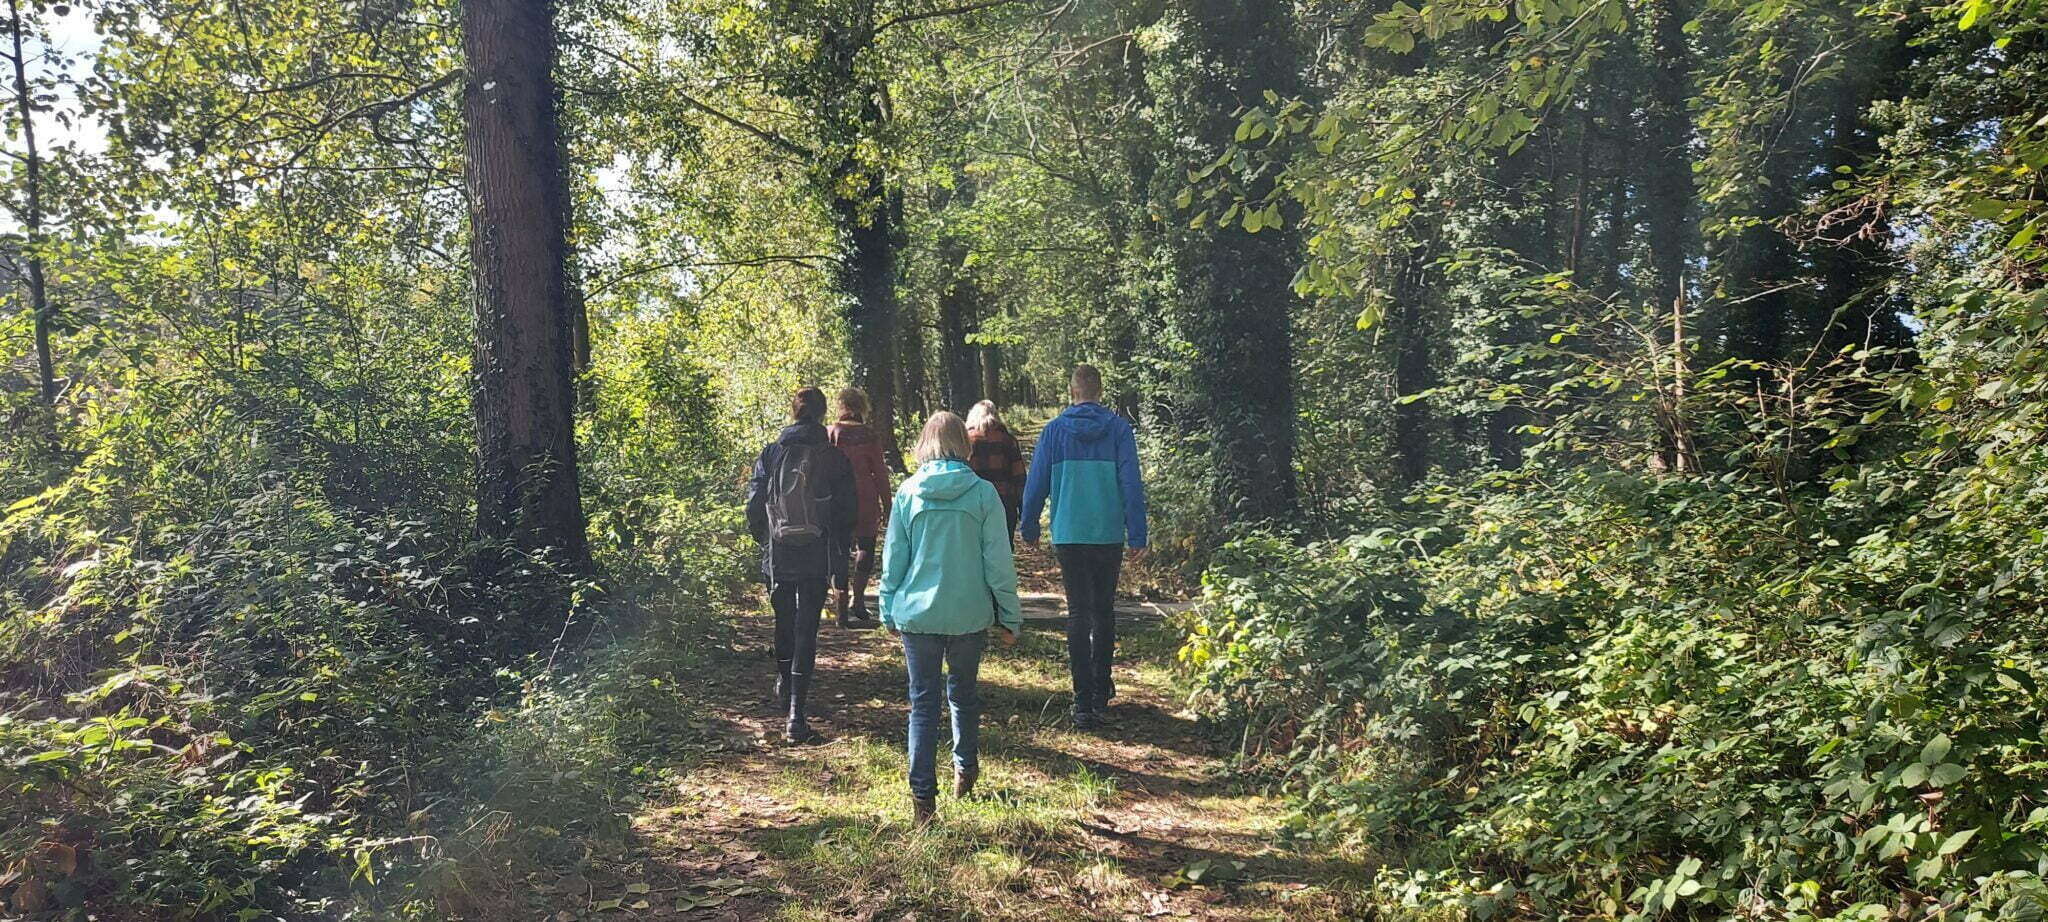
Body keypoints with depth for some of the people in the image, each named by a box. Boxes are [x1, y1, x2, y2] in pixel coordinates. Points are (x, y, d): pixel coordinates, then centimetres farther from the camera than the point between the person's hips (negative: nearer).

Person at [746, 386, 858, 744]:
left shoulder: (770, 455, -2)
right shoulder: (834, 459, -6)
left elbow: (754, 508, 2)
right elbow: (846, 513, -2)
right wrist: (840, 551, 12)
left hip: (777, 557, 2)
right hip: (817, 559, -2)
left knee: (784, 623, 23)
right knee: (806, 631, 0)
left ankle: (784, 686, 43)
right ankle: (795, 717, -5)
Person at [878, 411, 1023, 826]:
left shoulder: (908, 492, -4)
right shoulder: (983, 493, -7)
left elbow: (893, 559, 1)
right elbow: (999, 563, -5)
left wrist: (889, 612, 12)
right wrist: (1010, 616, 4)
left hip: (917, 611, 0)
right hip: (970, 614, 0)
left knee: (922, 700, 7)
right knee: (964, 692, 21)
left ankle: (922, 795, 4)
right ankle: (965, 771, 37)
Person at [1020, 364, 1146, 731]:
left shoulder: (1055, 430, -1)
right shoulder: (1118, 429, -3)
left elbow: (1036, 483, 3)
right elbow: (1132, 483, -5)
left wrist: (1029, 529, 15)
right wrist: (1137, 534, 0)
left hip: (1068, 536, 0)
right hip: (1109, 536, 1)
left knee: (1078, 614, 3)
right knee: (1104, 611, 18)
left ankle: (1084, 702, -2)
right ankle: (1101, 688, 28)